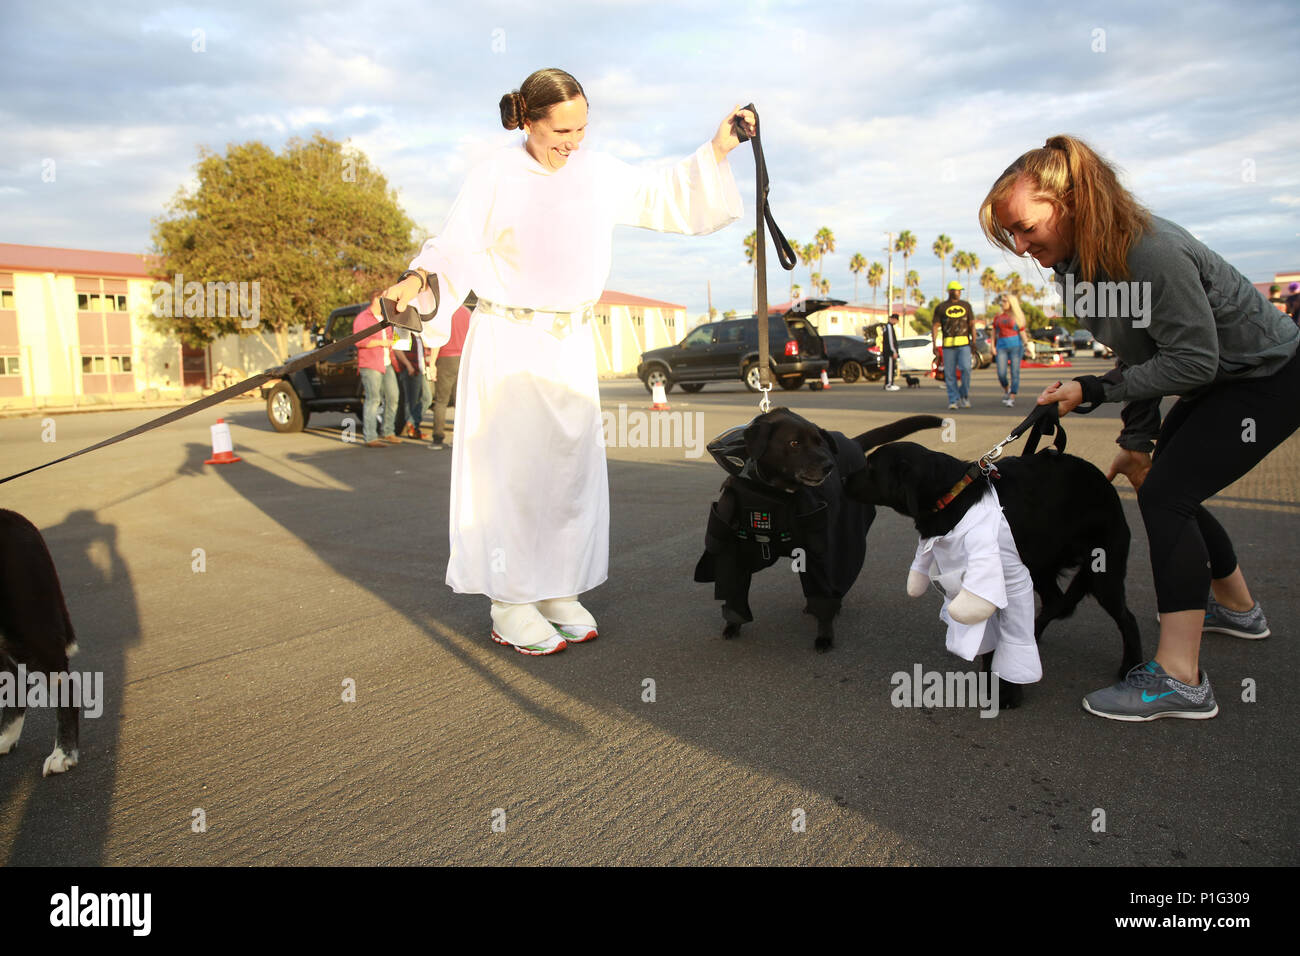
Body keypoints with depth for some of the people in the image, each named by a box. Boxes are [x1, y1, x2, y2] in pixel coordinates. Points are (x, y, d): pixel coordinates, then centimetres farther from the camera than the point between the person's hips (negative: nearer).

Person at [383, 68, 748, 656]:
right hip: (506, 342, -5)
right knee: (510, 470, -5)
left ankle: (557, 591, 17)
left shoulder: (600, 175, 7)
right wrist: (419, 280, -24)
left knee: (571, 465, 5)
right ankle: (509, 607, 4)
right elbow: (455, 248, -6)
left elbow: (667, 200, 17)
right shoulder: (496, 177, -6)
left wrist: (716, 152, 8)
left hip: (571, 344, 5)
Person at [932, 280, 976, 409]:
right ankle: (953, 401, 7)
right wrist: (934, 344, -10)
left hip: (964, 344, 1)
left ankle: (964, 395, 5)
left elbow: (972, 324, 12)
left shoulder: (966, 305, 12)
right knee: (950, 374, -1)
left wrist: (974, 342, 2)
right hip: (948, 345, -1)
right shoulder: (941, 307, 5)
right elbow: (935, 327, 1)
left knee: (966, 368, -15)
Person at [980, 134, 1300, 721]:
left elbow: (1193, 361, -28)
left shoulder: (1152, 253, -32)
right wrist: (1137, 440, 5)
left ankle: (1179, 679, -14)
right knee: (1164, 489, 15)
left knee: (1165, 494, -18)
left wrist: (1093, 391, -26)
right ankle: (1236, 609, 39)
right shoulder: (1078, 263, -4)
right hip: (1219, 382, 9)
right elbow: (1140, 354, 4)